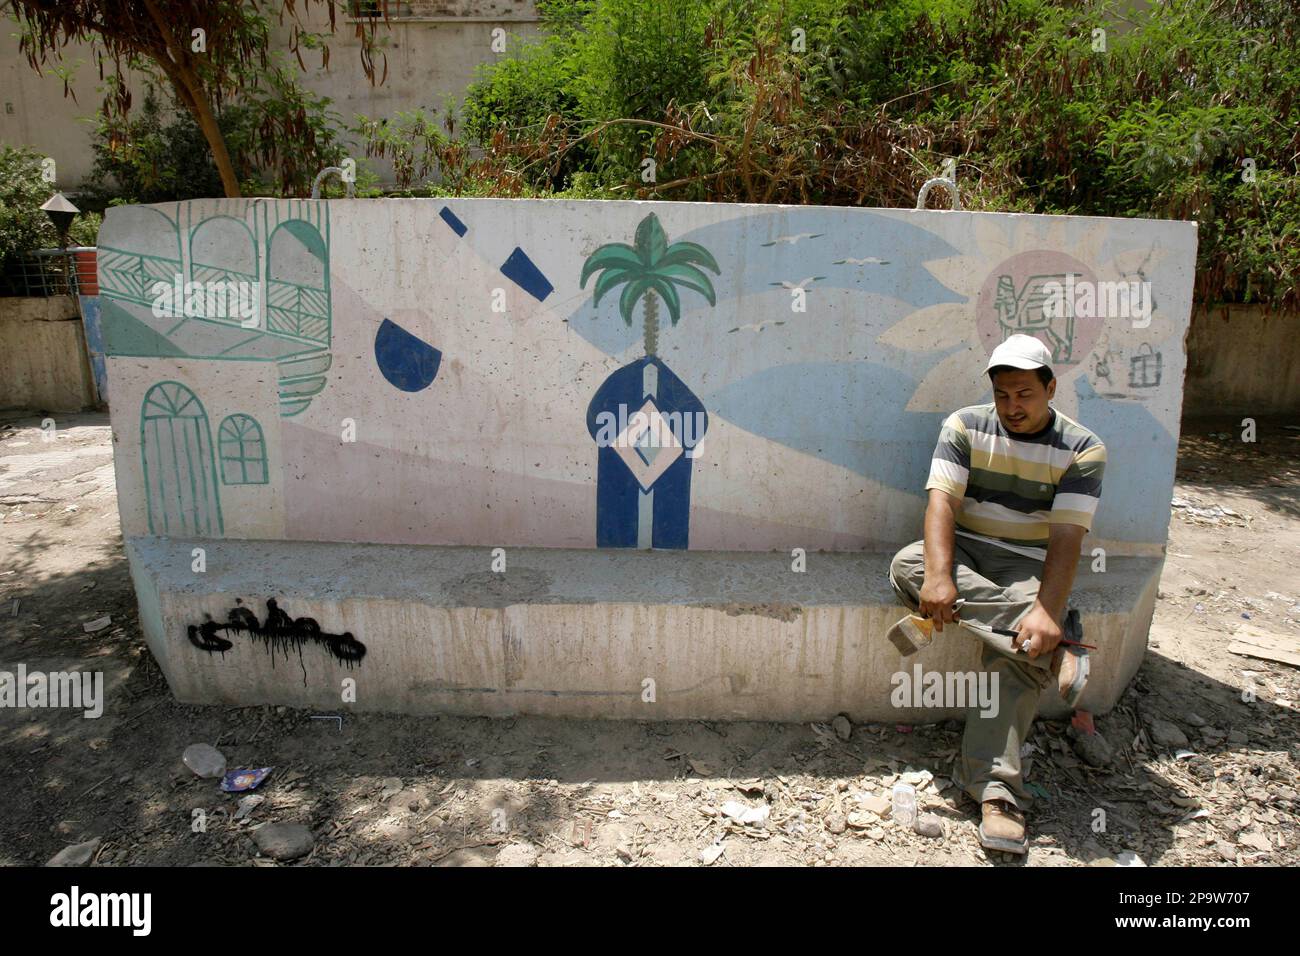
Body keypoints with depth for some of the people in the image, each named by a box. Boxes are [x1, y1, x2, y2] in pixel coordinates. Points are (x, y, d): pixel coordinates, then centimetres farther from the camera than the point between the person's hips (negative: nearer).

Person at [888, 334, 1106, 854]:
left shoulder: (1082, 449, -5)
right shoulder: (965, 426, -1)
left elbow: (1067, 535, -16)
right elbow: (942, 499, -14)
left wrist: (1047, 609, -32)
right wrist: (939, 576, -31)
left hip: (1028, 566, -2)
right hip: (964, 552, 2)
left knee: (1017, 653, -31)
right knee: (907, 565, -32)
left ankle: (996, 791, -29)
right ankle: (1058, 643, -32)